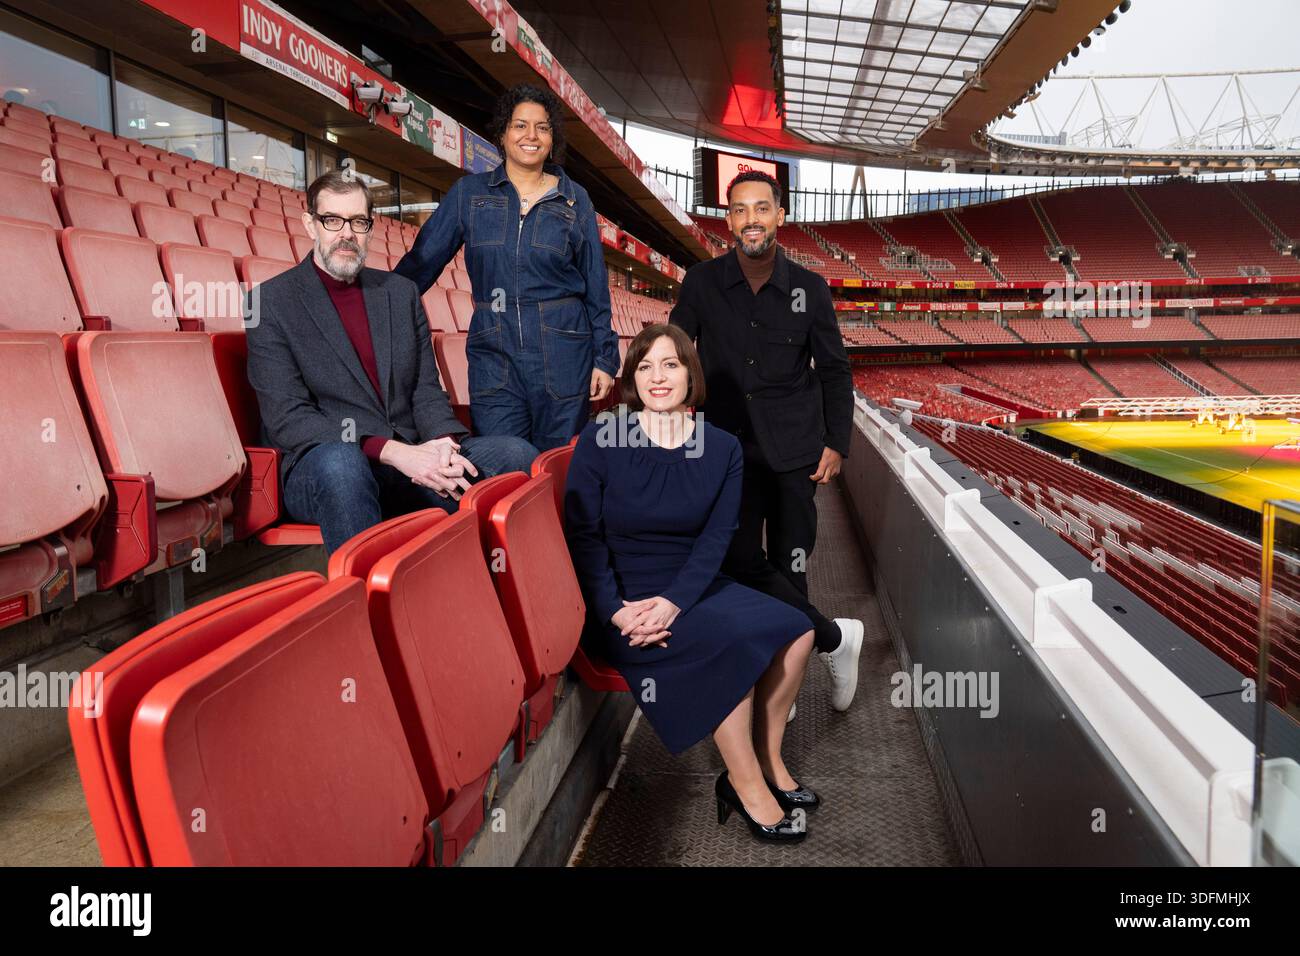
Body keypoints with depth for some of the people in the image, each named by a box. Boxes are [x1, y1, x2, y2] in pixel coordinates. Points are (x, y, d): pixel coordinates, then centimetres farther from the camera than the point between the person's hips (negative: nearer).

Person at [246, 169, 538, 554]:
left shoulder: (401, 292, 16)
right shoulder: (272, 302, 0)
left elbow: (427, 391, 13)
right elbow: (286, 418, -9)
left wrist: (443, 443, -12)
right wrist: (391, 450, -21)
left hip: (411, 460, 5)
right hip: (325, 464, -4)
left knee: (516, 454, -18)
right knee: (338, 463, -40)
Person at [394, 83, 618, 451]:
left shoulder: (574, 199, 6)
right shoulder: (469, 192, 7)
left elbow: (596, 286, 8)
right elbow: (421, 261, 8)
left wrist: (605, 359, 3)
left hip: (563, 355, 0)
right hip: (494, 355, 0)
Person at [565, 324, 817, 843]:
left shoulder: (722, 448, 2)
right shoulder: (600, 440, -6)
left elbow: (716, 538, -5)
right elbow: (583, 535, -9)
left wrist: (672, 601, -21)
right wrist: (615, 610, -20)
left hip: (691, 589, 5)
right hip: (621, 602, -5)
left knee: (795, 628, -11)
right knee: (732, 640, -26)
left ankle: (766, 760, 5)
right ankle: (747, 786, -9)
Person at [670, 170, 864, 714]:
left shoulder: (809, 289, 1)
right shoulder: (702, 284, 1)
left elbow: (834, 370, 8)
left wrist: (836, 443, 3)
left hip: (794, 451, 0)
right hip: (729, 449, 1)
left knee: (789, 564, 5)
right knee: (741, 562, -6)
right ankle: (834, 637, 11)